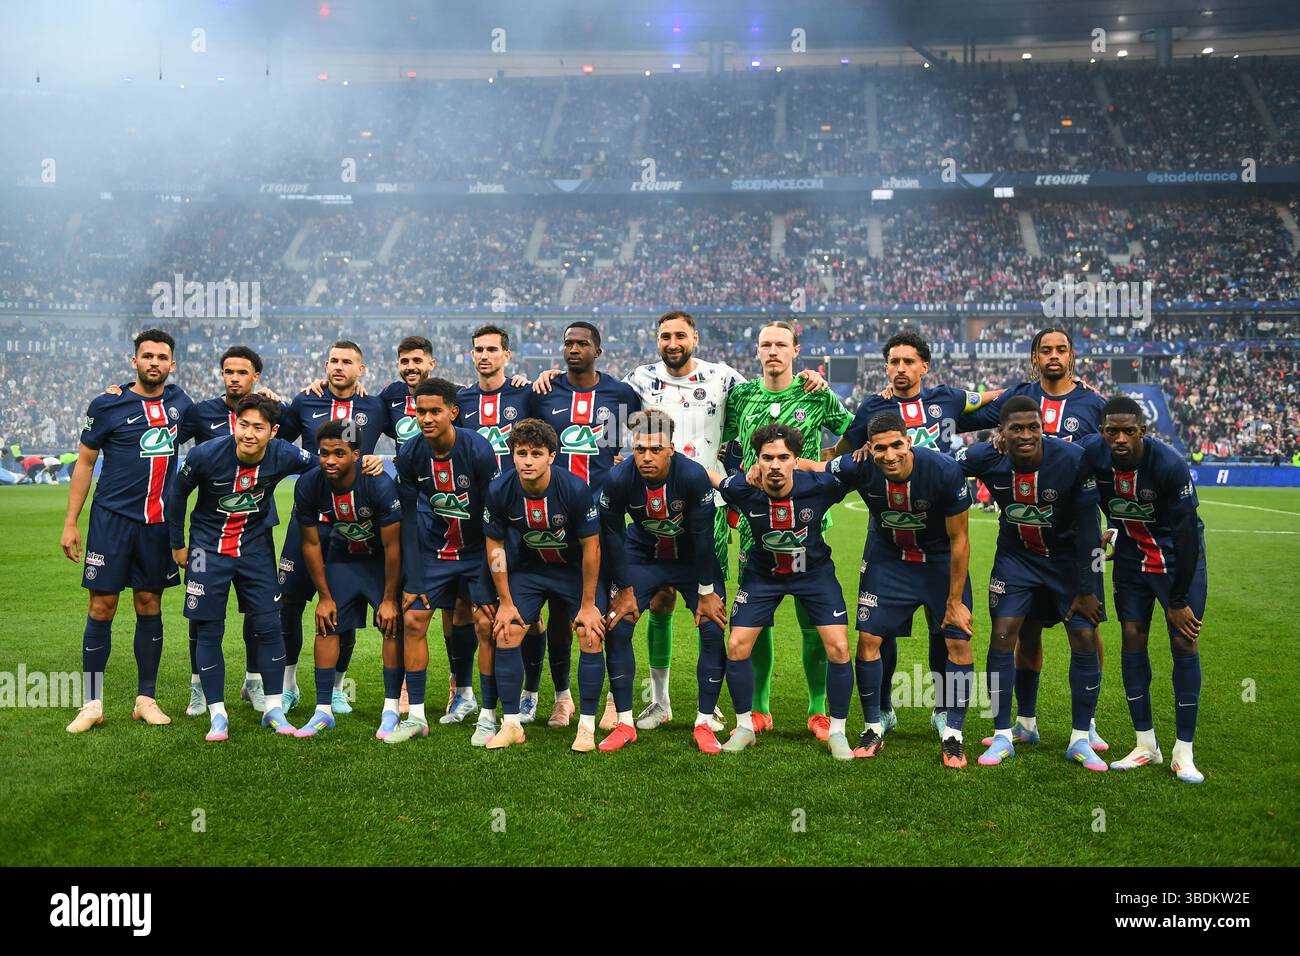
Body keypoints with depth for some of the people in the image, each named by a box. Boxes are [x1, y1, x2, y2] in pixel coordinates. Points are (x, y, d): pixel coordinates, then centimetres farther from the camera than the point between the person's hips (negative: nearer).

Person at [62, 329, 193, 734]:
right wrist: (70, 523, -2)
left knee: (149, 605, 8)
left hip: (159, 523, 3)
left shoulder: (179, 401, 8)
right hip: (112, 518, -3)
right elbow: (84, 463, 2)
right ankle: (92, 704, 6)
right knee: (102, 606, -2)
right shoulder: (108, 405, -3)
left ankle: (146, 698, 16)